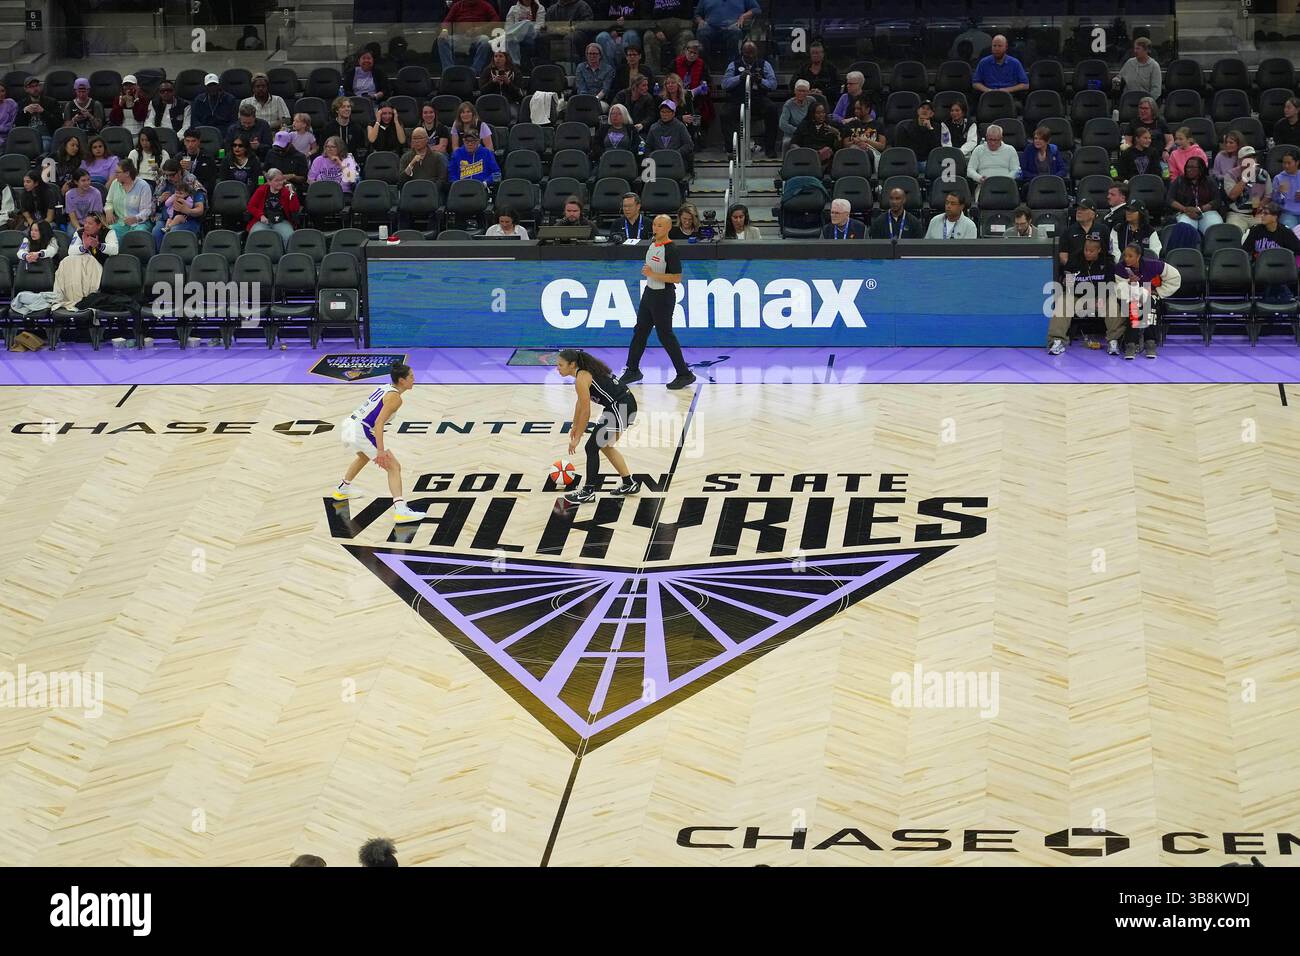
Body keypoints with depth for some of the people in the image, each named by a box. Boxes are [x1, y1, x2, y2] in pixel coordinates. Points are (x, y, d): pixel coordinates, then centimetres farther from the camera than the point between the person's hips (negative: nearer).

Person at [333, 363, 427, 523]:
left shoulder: (384, 388, 16)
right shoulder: (395, 397, -11)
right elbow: (379, 423, -21)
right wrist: (380, 451, -25)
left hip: (347, 425, 9)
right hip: (360, 432, -9)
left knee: (364, 456, 39)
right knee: (394, 467, -8)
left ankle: (342, 489, 57)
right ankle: (400, 509, -24)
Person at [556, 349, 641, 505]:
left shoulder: (581, 379, -17)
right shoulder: (585, 371, 12)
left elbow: (585, 412, -15)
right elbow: (581, 403, 24)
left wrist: (576, 439, -8)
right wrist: (575, 427, 32)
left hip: (621, 409, -10)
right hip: (624, 404, 10)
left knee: (592, 446, -3)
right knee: (604, 445, 22)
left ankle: (588, 492, 3)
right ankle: (629, 483, 30)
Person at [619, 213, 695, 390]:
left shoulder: (670, 250, -19)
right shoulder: (653, 245, 8)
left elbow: (677, 278, -23)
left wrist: (653, 275, -25)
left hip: (663, 296, -9)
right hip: (649, 292, 9)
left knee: (665, 335, -4)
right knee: (640, 331, 13)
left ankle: (685, 374, 4)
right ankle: (633, 370, 24)